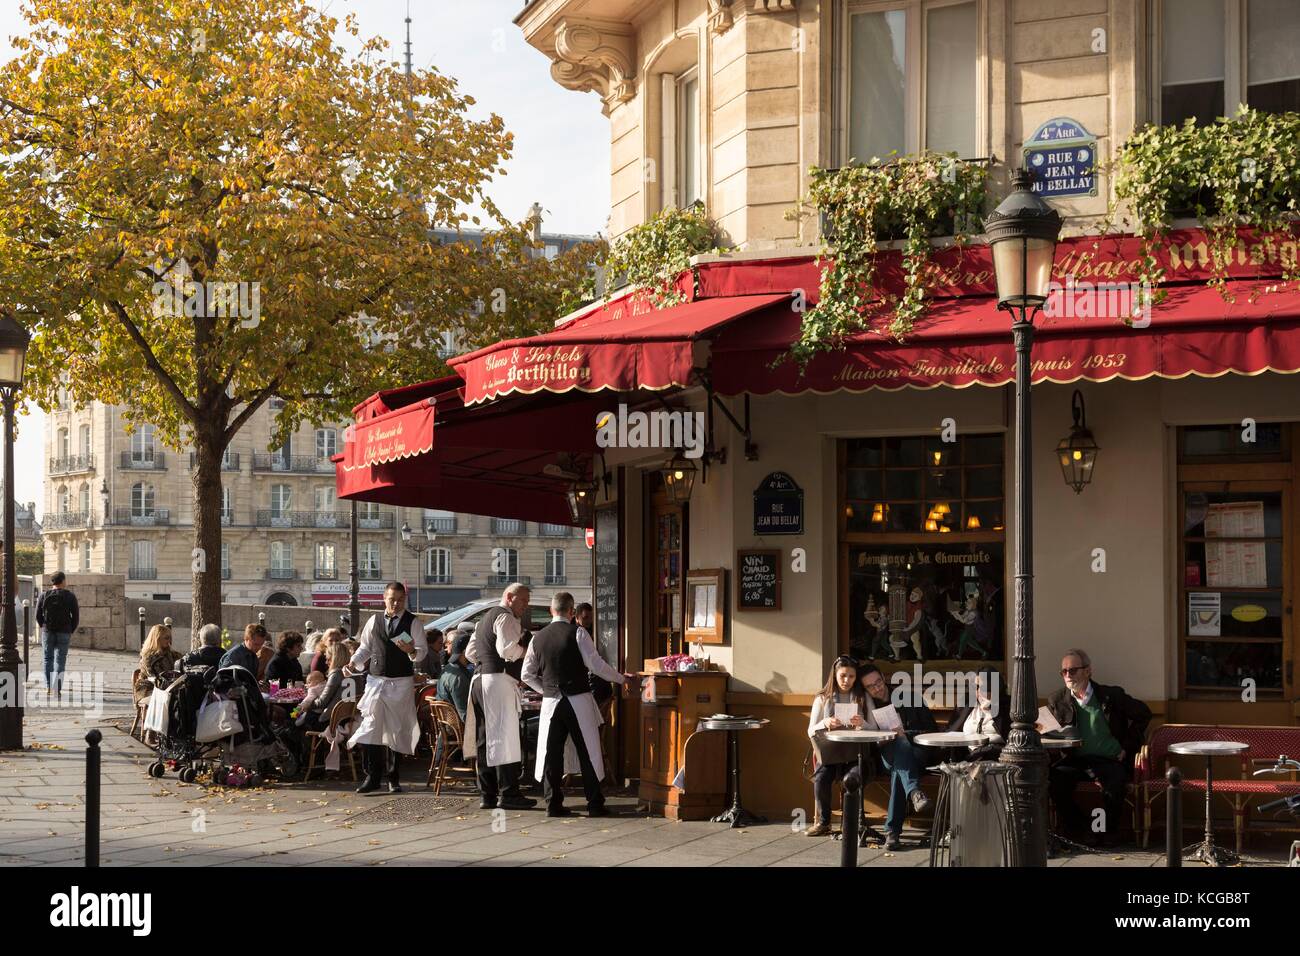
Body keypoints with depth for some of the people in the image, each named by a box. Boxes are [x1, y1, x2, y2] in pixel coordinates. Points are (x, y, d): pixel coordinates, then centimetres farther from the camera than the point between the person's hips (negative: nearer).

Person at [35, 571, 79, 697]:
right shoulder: (70, 596, -2)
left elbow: (38, 616, 0)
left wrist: (44, 628, 13)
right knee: (60, 661, 2)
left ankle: (48, 687, 8)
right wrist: (71, 632, 8)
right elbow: (76, 616, -3)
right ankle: (56, 688, -8)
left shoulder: (44, 595, 1)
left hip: (48, 632, 1)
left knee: (48, 659, 13)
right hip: (64, 632, -1)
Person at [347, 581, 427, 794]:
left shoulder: (412, 622, 0)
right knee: (371, 727, -7)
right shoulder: (374, 621, 7)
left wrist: (411, 651, -23)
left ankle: (394, 779, 15)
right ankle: (372, 777, -4)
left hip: (402, 682, -1)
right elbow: (365, 647, 13)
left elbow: (423, 650, -2)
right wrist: (354, 662, -4)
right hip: (376, 680, 2)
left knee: (398, 730, 5)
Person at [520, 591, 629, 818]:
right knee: (588, 751, 3)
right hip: (578, 700, -3)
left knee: (551, 752, 7)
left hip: (551, 701, 3)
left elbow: (527, 675, 10)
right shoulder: (577, 633, -7)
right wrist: (621, 679, 2)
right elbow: (596, 664, -11)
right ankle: (595, 804, 4)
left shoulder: (538, 638, 7)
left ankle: (553, 803, 5)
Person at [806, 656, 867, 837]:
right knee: (821, 777, -30)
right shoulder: (823, 699, 12)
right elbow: (811, 732, 6)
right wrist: (825, 723, -15)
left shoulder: (863, 699, 11)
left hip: (855, 753, -1)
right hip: (829, 752, 1)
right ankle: (823, 822, -10)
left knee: (851, 778, -33)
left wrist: (862, 724, -18)